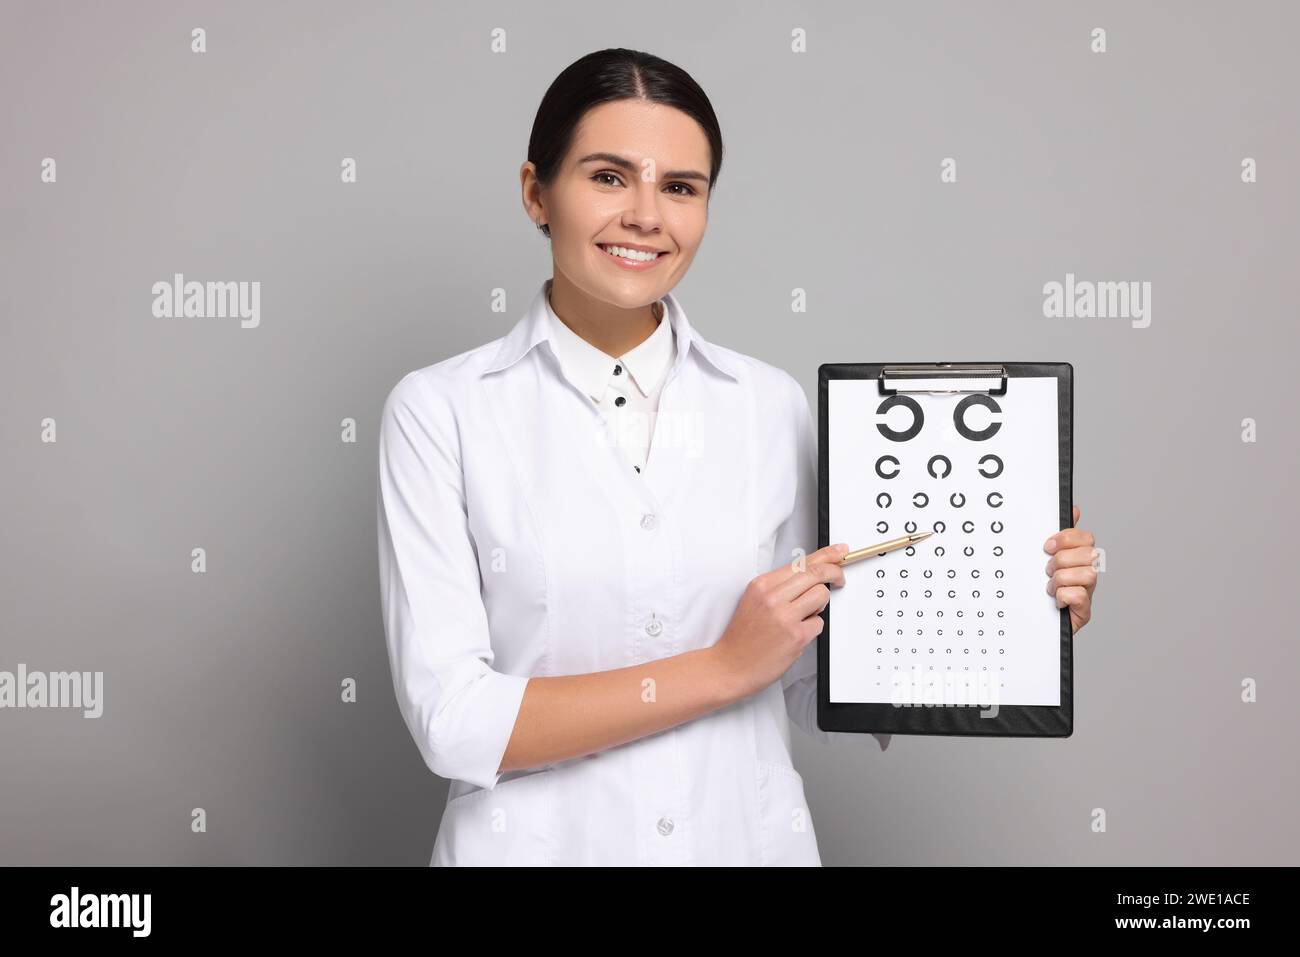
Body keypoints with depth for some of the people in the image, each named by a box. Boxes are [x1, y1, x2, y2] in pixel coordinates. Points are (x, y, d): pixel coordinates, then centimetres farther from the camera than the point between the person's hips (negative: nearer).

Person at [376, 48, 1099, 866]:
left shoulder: (777, 406, -3)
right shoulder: (440, 410, -10)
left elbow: (820, 690, 3)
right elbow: (453, 722, -15)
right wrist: (724, 669, -19)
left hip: (751, 837, 2)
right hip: (538, 839, -2)